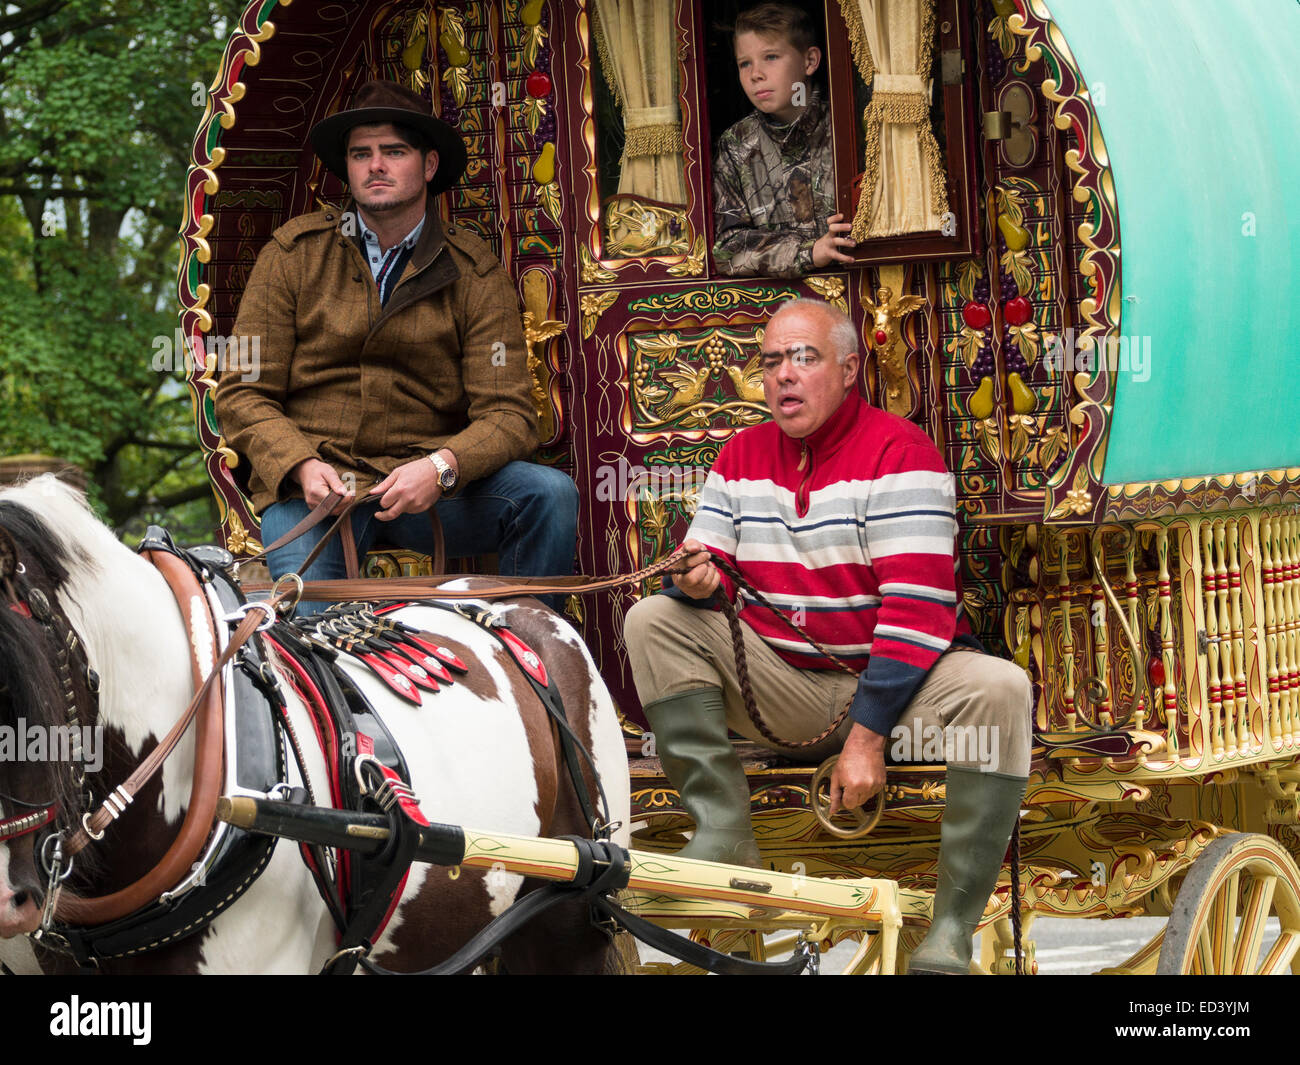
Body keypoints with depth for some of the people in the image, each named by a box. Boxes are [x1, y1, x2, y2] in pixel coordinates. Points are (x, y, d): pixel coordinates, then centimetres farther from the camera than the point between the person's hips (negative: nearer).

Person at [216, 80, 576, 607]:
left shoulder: (474, 272, 5)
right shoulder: (294, 252, 6)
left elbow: (508, 414, -2)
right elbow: (242, 395, 4)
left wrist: (442, 467, -23)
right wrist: (301, 465, -16)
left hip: (421, 483, 2)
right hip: (312, 484, -2)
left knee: (551, 494, -23)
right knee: (308, 615, -32)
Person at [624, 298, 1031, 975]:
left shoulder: (899, 452, -12)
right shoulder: (742, 455, 7)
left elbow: (920, 606, -20)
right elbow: (709, 576, 7)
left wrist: (867, 735, -26)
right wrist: (699, 579, -21)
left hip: (893, 681, -4)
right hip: (783, 686, 5)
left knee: (998, 687, -34)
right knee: (653, 621, -11)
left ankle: (950, 934, -29)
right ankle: (723, 834, -14)